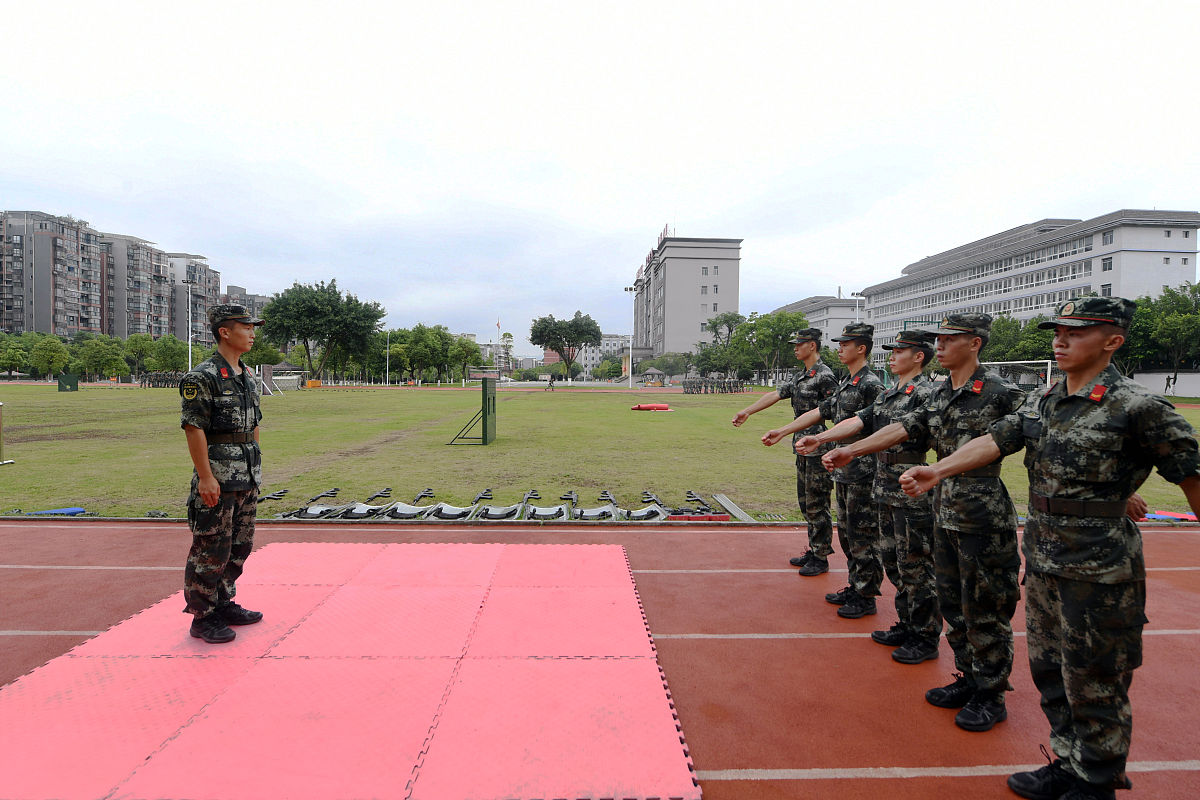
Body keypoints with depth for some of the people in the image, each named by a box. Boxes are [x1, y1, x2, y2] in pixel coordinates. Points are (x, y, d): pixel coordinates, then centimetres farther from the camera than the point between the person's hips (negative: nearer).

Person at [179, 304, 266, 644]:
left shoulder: (248, 378, 13)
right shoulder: (203, 377, -13)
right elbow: (193, 428, -17)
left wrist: (254, 468, 15)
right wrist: (205, 477, -20)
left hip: (247, 476, 9)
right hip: (217, 477, -8)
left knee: (240, 545, 16)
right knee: (211, 549, -1)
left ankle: (224, 604, 29)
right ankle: (202, 617, 12)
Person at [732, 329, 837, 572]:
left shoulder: (824, 376, -13)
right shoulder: (800, 377, 16)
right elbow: (776, 395, 18)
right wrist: (747, 411, 14)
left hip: (818, 451, -10)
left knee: (817, 505, -2)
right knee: (805, 503, 15)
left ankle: (821, 558, 8)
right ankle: (813, 551, 26)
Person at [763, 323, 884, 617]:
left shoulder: (871, 384, -15)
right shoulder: (845, 384, 14)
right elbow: (819, 412, 17)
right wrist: (781, 432, 16)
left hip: (862, 473, -9)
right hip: (843, 471, 10)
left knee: (863, 536, 0)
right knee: (846, 532, 16)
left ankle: (866, 598, 11)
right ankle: (855, 587, 29)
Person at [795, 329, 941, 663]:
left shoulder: (926, 394, -13)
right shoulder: (886, 395, 14)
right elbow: (858, 422, 7)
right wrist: (819, 439, -3)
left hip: (913, 496, -9)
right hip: (885, 491, 9)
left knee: (915, 567, 1)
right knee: (892, 561, 17)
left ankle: (926, 638, 15)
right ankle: (906, 626, 31)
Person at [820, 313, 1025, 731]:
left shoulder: (1001, 394, -13)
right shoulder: (939, 393, 9)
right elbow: (904, 428, 4)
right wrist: (851, 450, -2)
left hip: (984, 518, -8)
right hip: (945, 513, 8)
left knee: (984, 610, 5)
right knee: (953, 603, 17)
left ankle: (991, 697, 21)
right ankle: (968, 679, 34)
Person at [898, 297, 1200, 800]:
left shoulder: (1137, 407, -15)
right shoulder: (1043, 401, 6)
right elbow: (995, 441, -1)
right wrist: (938, 471, -13)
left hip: (1099, 572, -7)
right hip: (1042, 561, 7)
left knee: (1093, 683, 7)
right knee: (1049, 670, 19)